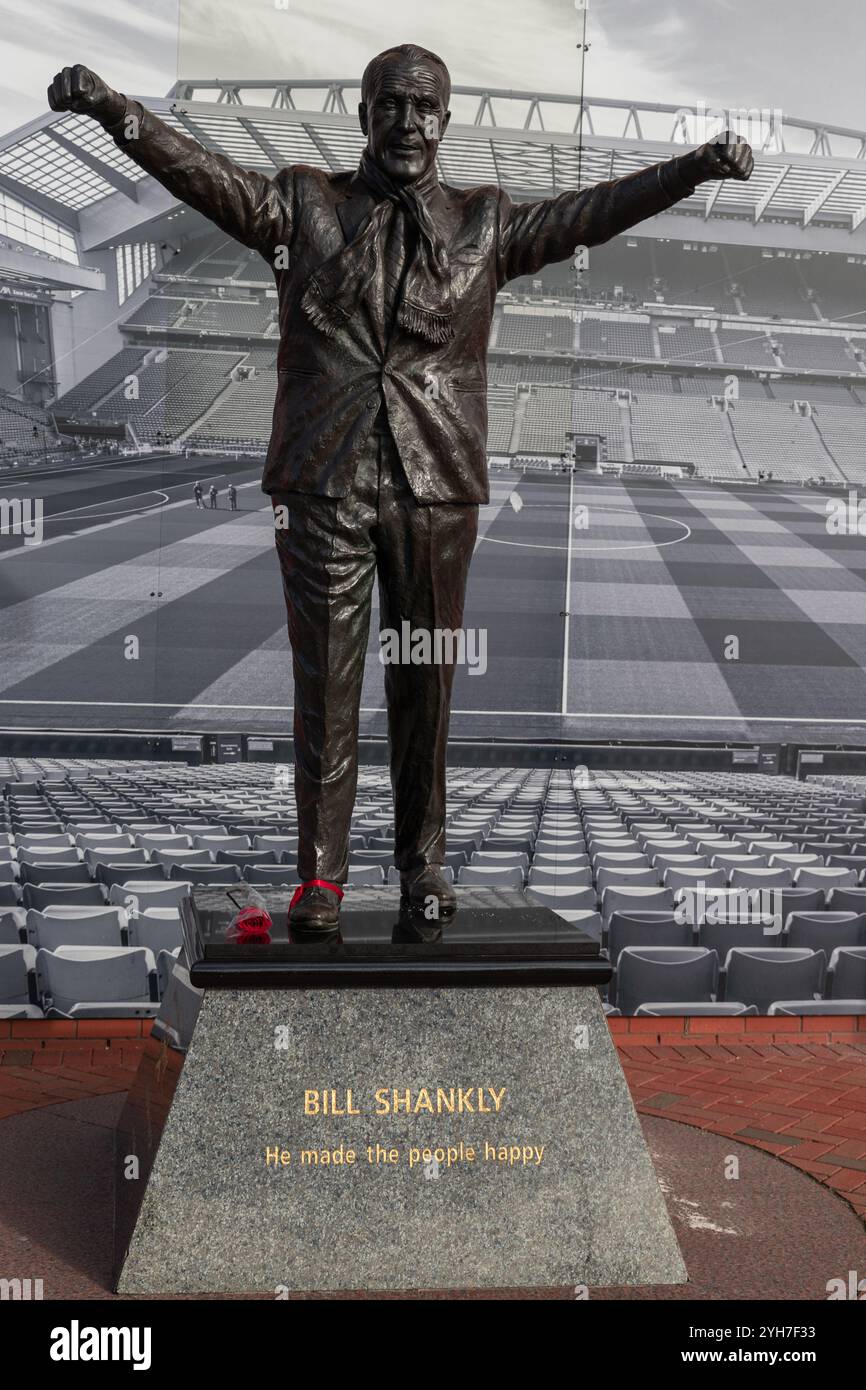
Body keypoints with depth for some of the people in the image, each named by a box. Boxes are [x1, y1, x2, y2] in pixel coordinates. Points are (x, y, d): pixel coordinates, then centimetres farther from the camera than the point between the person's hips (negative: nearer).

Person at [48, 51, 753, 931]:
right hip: (323, 484, -1)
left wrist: (694, 167, -7)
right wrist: (112, 109, -16)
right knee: (325, 685, 0)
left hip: (437, 488, 1)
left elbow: (588, 212, 5)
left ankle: (422, 864, 20)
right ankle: (321, 874, 9)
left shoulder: (485, 224, 13)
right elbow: (202, 173, 0)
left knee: (425, 685, 7)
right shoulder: (302, 205, 10)